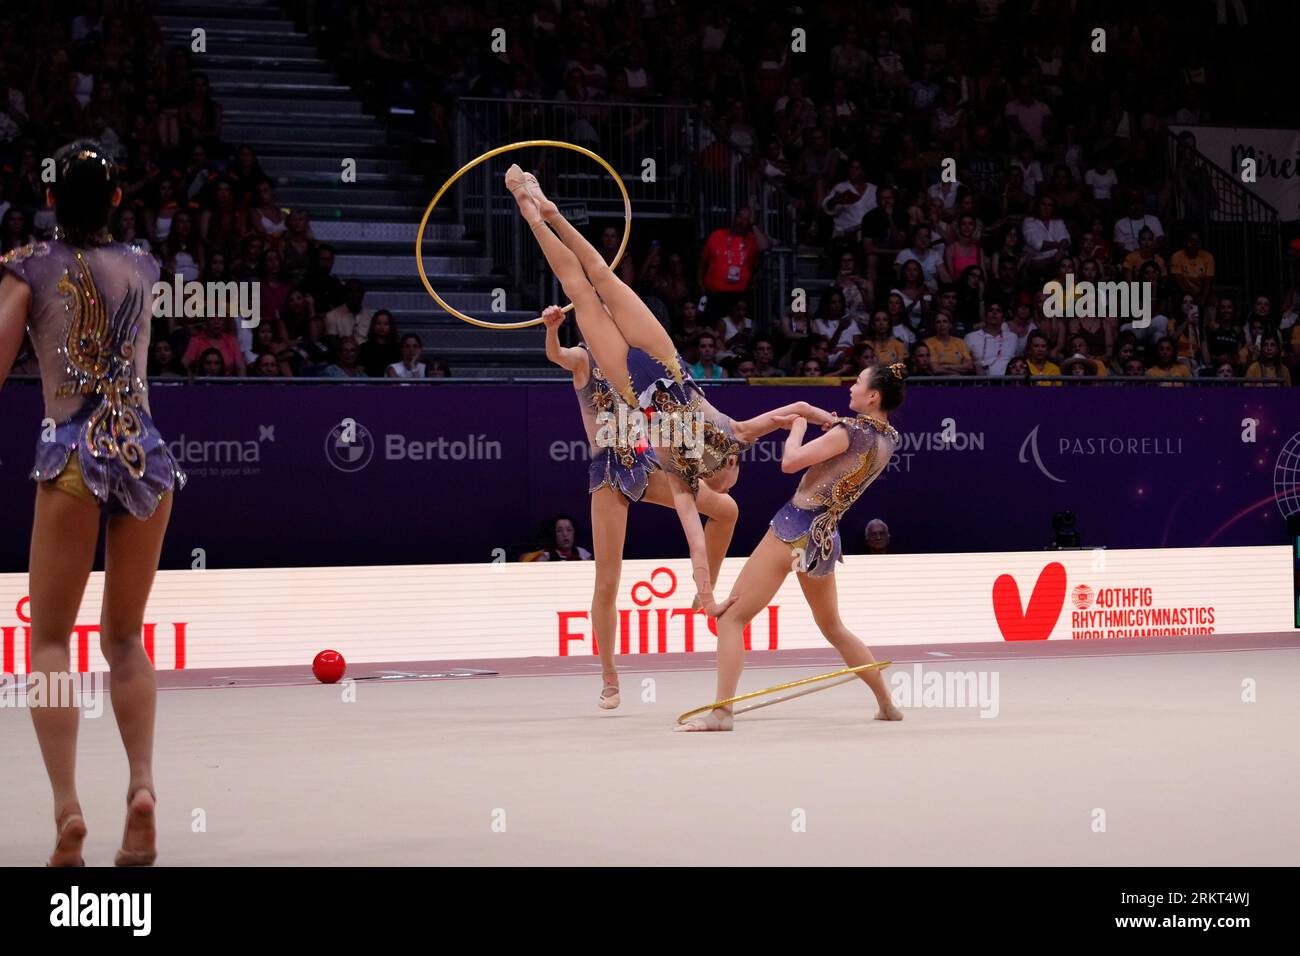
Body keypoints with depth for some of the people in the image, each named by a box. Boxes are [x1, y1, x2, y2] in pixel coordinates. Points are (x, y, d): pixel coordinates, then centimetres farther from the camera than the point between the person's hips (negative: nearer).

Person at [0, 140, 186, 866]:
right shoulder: (143, 268, 13)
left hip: (75, 458, -3)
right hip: (146, 454, 3)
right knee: (125, 638, 14)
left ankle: (68, 806, -14)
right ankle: (143, 785, -8)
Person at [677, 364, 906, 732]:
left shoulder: (852, 431, -16)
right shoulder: (890, 440, 6)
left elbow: (790, 462, -18)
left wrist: (797, 428, 0)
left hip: (796, 528, -8)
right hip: (826, 538, 8)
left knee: (731, 617, -6)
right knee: (833, 628, 27)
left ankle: (721, 711, -16)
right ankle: (887, 705, 28)